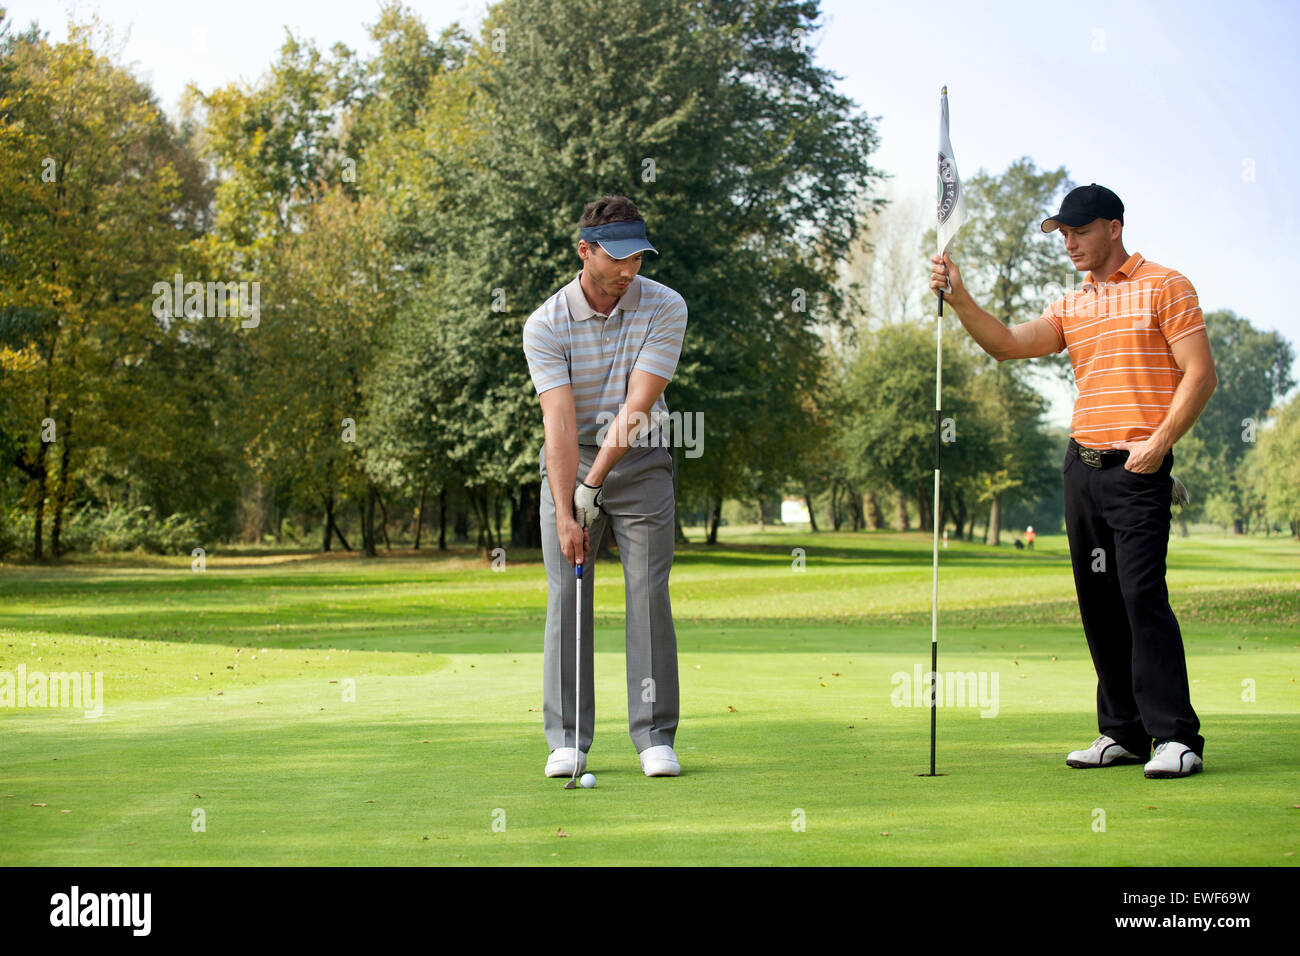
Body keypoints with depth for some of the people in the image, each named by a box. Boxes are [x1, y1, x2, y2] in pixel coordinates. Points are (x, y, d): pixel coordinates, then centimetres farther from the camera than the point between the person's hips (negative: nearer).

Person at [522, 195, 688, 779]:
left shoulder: (665, 308, -11)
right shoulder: (546, 325, -12)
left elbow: (636, 405, -17)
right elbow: (560, 421, -21)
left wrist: (594, 485, -23)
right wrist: (565, 512, -27)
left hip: (640, 461, 0)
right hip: (569, 462, 0)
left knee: (649, 593, -6)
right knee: (566, 596, -4)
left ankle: (655, 736, -1)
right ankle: (567, 739, 2)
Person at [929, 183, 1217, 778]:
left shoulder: (1164, 287, 1)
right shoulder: (1072, 306, 17)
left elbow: (1201, 374, -5)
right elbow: (1008, 344, 4)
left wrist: (1160, 441, -15)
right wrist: (958, 297, -10)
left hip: (1138, 467, -6)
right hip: (1081, 462, 6)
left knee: (1142, 593, -15)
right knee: (1098, 601, 5)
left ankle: (1177, 737, -12)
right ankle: (1124, 732, 11)